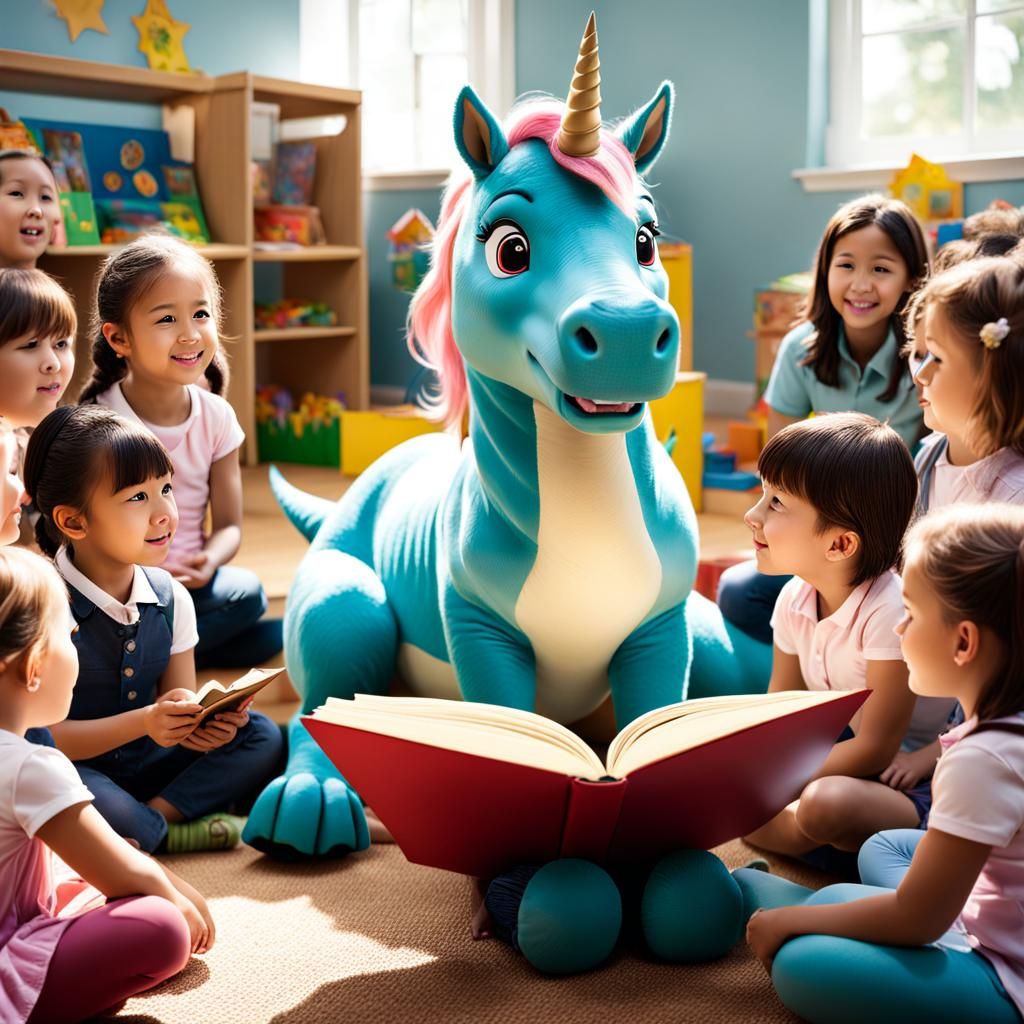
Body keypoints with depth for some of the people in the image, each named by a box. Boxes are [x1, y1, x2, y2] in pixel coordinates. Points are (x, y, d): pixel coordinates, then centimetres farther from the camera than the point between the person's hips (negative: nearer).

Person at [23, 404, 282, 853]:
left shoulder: (171, 598, 1)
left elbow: (180, 702, 6)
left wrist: (203, 722, -20)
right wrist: (142, 723, -28)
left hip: (148, 766, 6)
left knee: (261, 735, -8)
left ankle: (155, 814, -20)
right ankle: (170, 833, -13)